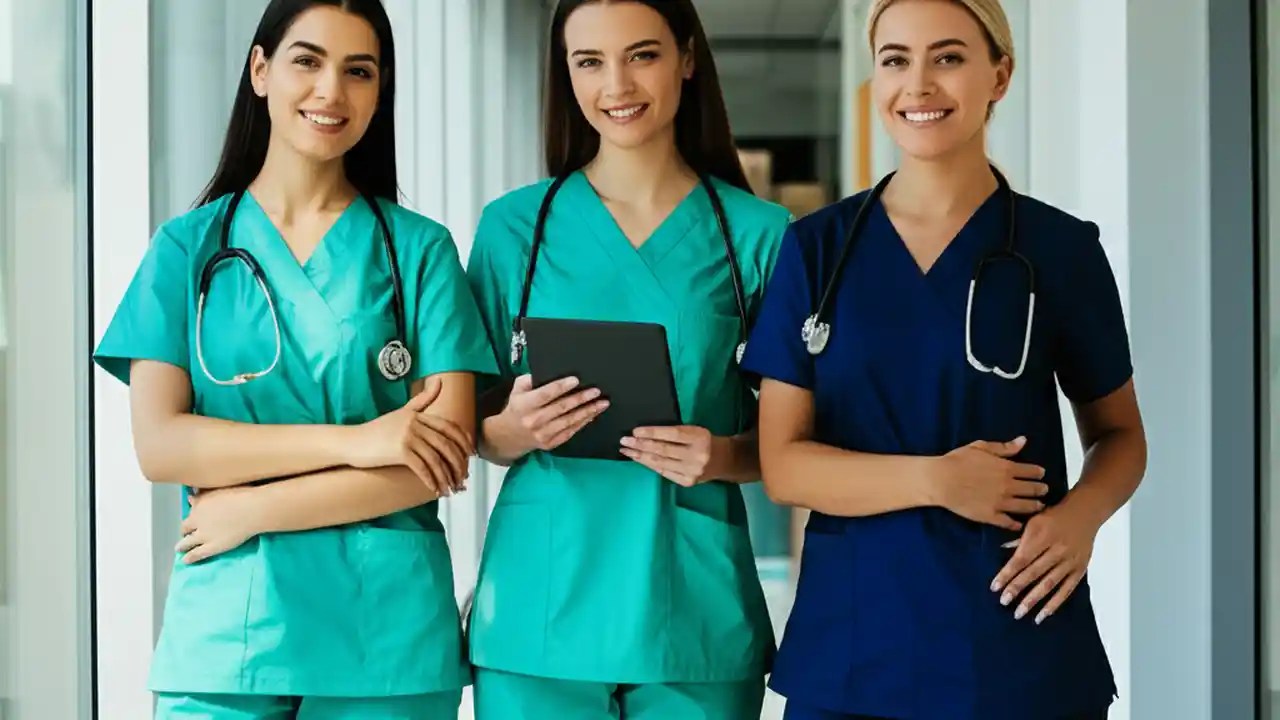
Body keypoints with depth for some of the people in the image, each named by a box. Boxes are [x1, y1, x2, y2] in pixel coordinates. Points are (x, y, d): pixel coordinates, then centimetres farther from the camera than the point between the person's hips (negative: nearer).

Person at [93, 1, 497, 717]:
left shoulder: (420, 249, 3)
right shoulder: (188, 247, 5)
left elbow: (448, 456, -5)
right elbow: (159, 445, -5)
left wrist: (256, 508, -11)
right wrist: (353, 441, -15)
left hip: (388, 636, 0)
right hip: (225, 632, 0)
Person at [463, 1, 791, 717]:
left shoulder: (760, 234, 1)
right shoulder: (513, 227, 4)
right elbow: (477, 432, 9)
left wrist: (724, 457, -15)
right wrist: (517, 429, -13)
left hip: (695, 614, 0)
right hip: (540, 612, 1)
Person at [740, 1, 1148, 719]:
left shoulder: (1061, 248, 0)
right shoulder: (816, 248, 2)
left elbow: (1119, 434, 10)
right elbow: (783, 463, -1)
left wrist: (1081, 517, -11)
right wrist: (932, 481, -16)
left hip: (1018, 640, -1)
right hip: (849, 641, 1)